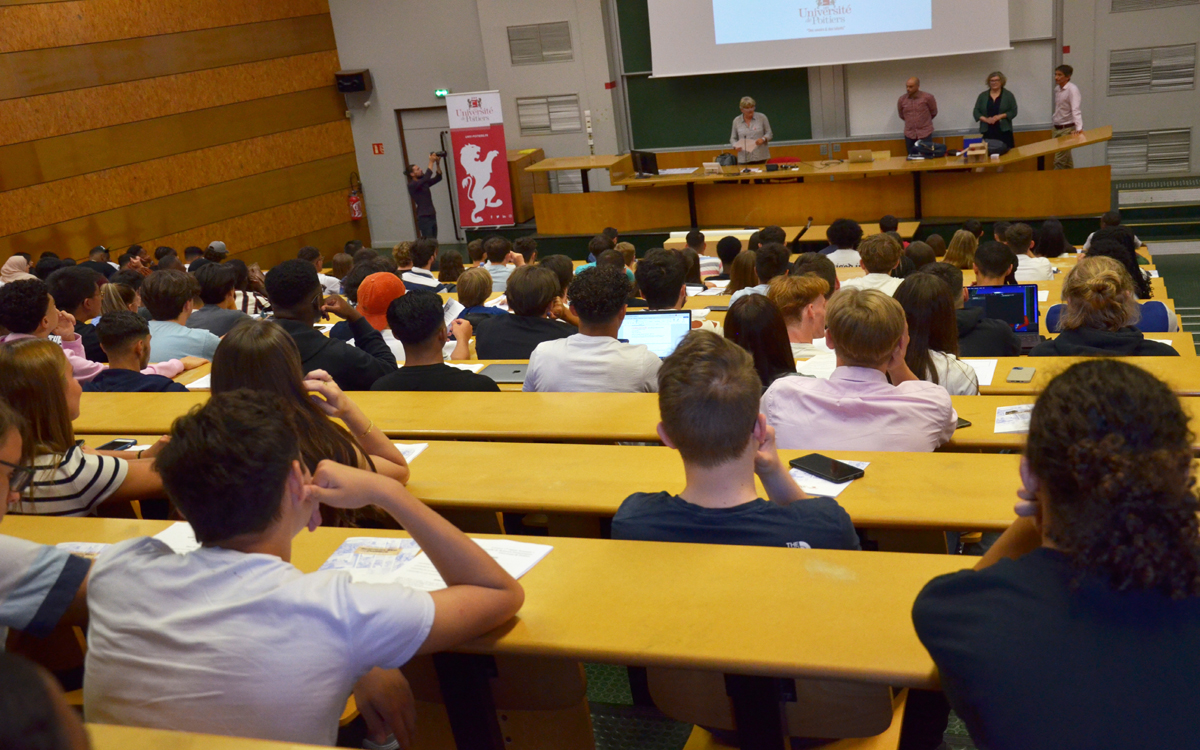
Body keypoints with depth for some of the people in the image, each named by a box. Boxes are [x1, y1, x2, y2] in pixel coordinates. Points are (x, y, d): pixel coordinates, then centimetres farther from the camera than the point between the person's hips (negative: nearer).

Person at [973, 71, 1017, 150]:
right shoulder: (983, 96, 9)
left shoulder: (1008, 95, 4)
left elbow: (1013, 111, 1)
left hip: (1004, 131, -1)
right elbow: (976, 112, 7)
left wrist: (1000, 116, -14)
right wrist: (985, 119, -11)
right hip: (987, 131, 1)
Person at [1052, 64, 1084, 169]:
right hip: (1057, 128, 8)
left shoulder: (1072, 89, -15)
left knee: (1059, 161, -11)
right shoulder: (1057, 89, 8)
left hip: (1067, 129, -8)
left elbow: (1075, 110, -25)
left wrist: (1078, 128, -34)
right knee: (1067, 161, 13)